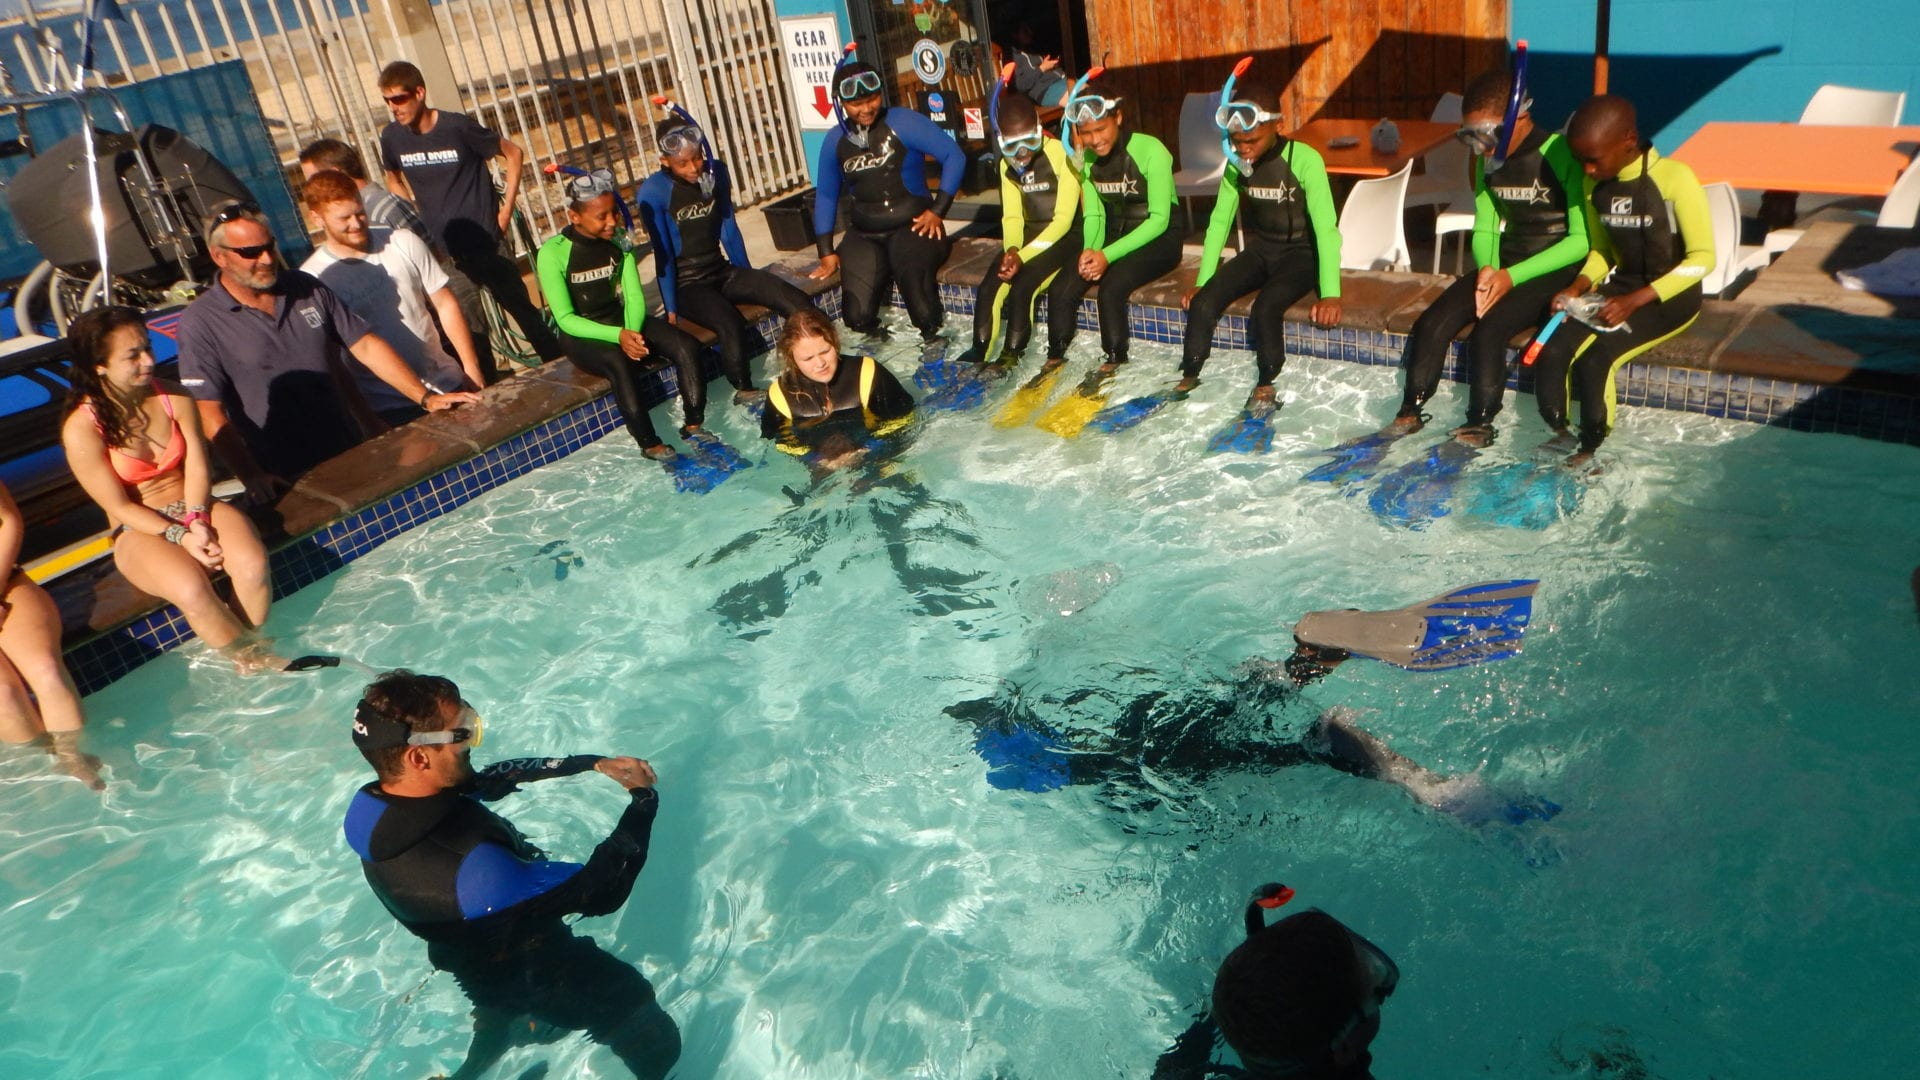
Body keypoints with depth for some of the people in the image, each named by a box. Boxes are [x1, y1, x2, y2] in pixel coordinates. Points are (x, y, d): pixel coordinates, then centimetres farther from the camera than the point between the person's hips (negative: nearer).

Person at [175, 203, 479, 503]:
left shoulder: (306, 289, 5)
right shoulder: (200, 323, -7)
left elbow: (366, 346, 3)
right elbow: (211, 414, -11)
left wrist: (426, 397, -7)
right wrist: (252, 478, -22)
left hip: (353, 458, 4)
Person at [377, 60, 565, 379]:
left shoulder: (457, 126, -13)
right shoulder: (392, 137, -1)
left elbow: (513, 154, -3)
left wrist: (506, 209, -5)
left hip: (484, 241, -4)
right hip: (441, 249, 4)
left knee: (521, 308, 5)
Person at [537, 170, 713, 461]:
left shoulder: (619, 240, -2)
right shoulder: (553, 253, -16)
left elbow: (635, 297, -1)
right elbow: (566, 319, -18)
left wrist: (633, 333, -23)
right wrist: (618, 336, -32)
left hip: (622, 321, 5)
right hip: (582, 334, -5)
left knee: (688, 346, -20)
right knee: (620, 363, -38)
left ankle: (694, 427, -15)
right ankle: (650, 445, -29)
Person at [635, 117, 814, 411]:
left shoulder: (716, 171, 2)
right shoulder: (654, 191, -13)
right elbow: (662, 252, -12)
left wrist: (749, 279, 17)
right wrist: (671, 308, -11)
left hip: (724, 272, 6)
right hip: (687, 284, -5)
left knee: (799, 303, -15)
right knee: (730, 323, -37)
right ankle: (744, 391, -17)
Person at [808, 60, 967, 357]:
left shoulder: (902, 123, -5)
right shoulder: (835, 141, 7)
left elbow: (954, 155, -7)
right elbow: (826, 195, 15)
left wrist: (938, 210, -11)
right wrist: (826, 252, 8)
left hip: (913, 227, -3)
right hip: (864, 236, 3)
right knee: (857, 318, -18)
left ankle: (932, 339, -4)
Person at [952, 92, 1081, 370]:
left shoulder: (1061, 155, -15)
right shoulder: (1007, 165, 6)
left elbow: (1063, 219, -18)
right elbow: (1012, 217, 5)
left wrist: (1023, 256, -23)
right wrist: (1011, 249, -17)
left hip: (1065, 237, -6)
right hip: (1029, 236, 6)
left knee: (1022, 287, -27)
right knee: (989, 288, -15)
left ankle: (1010, 358, -15)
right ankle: (978, 355, -9)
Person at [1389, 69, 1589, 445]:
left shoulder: (1561, 156, -14)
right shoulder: (1488, 159, 6)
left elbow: (1582, 239, -15)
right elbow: (1485, 228, 11)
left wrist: (1512, 276, -21)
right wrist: (1487, 268, -11)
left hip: (1554, 269, -6)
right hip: (1502, 266, 6)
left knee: (1488, 329, -28)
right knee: (1432, 322, -14)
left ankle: (1480, 425, -17)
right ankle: (1410, 413, -5)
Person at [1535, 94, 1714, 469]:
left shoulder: (1675, 179, -15)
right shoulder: (1595, 185, 3)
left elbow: (1702, 258, -13)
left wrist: (1635, 301, -23)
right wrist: (1579, 286, -6)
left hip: (1670, 296, -5)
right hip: (1619, 285, 6)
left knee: (1594, 359, -27)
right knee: (1551, 352, -21)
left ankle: (1590, 452, -8)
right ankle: (1559, 437, -5)